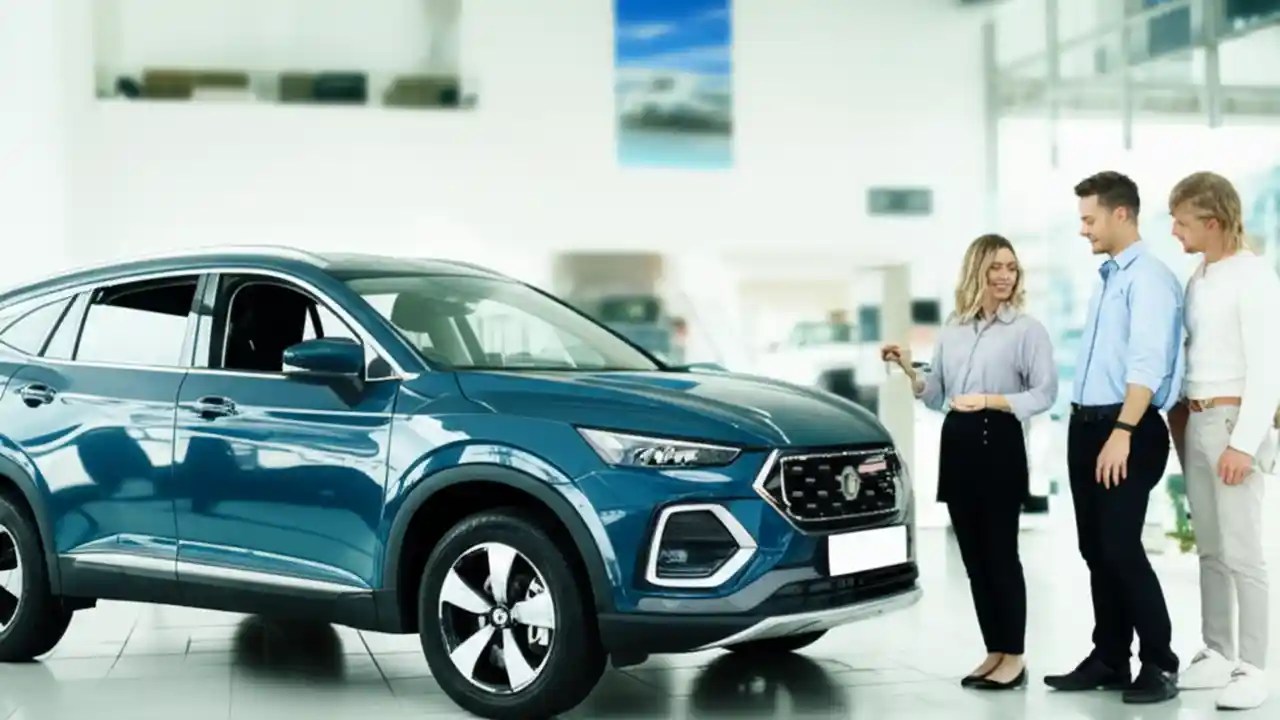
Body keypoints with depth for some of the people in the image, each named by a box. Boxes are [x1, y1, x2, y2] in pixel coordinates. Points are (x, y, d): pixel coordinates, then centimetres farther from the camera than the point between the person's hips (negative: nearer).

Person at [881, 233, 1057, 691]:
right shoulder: (951, 331, 14)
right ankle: (994, 652, 17)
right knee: (973, 555, 8)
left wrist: (993, 401, -19)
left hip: (1000, 443, -6)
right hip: (956, 443, 6)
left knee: (1001, 553, -3)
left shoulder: (1027, 328, -1)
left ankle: (1014, 658, 5)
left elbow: (1045, 393, -9)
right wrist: (909, 370, -1)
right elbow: (936, 396, 15)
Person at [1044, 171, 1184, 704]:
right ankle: (1109, 660, 20)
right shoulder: (1106, 278, 18)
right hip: (1086, 426, 9)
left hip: (1126, 431, -9)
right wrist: (1084, 427, 16)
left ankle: (1160, 664, 2)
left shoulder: (1148, 278, -11)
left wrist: (1122, 433, -26)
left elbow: (1147, 364, -20)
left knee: (1121, 547, -9)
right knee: (1095, 550, 11)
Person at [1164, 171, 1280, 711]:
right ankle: (1216, 656, 21)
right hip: (1195, 421, 8)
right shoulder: (1198, 277, 11)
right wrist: (1181, 415, 7)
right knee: (1209, 549, 12)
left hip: (1234, 421, -8)